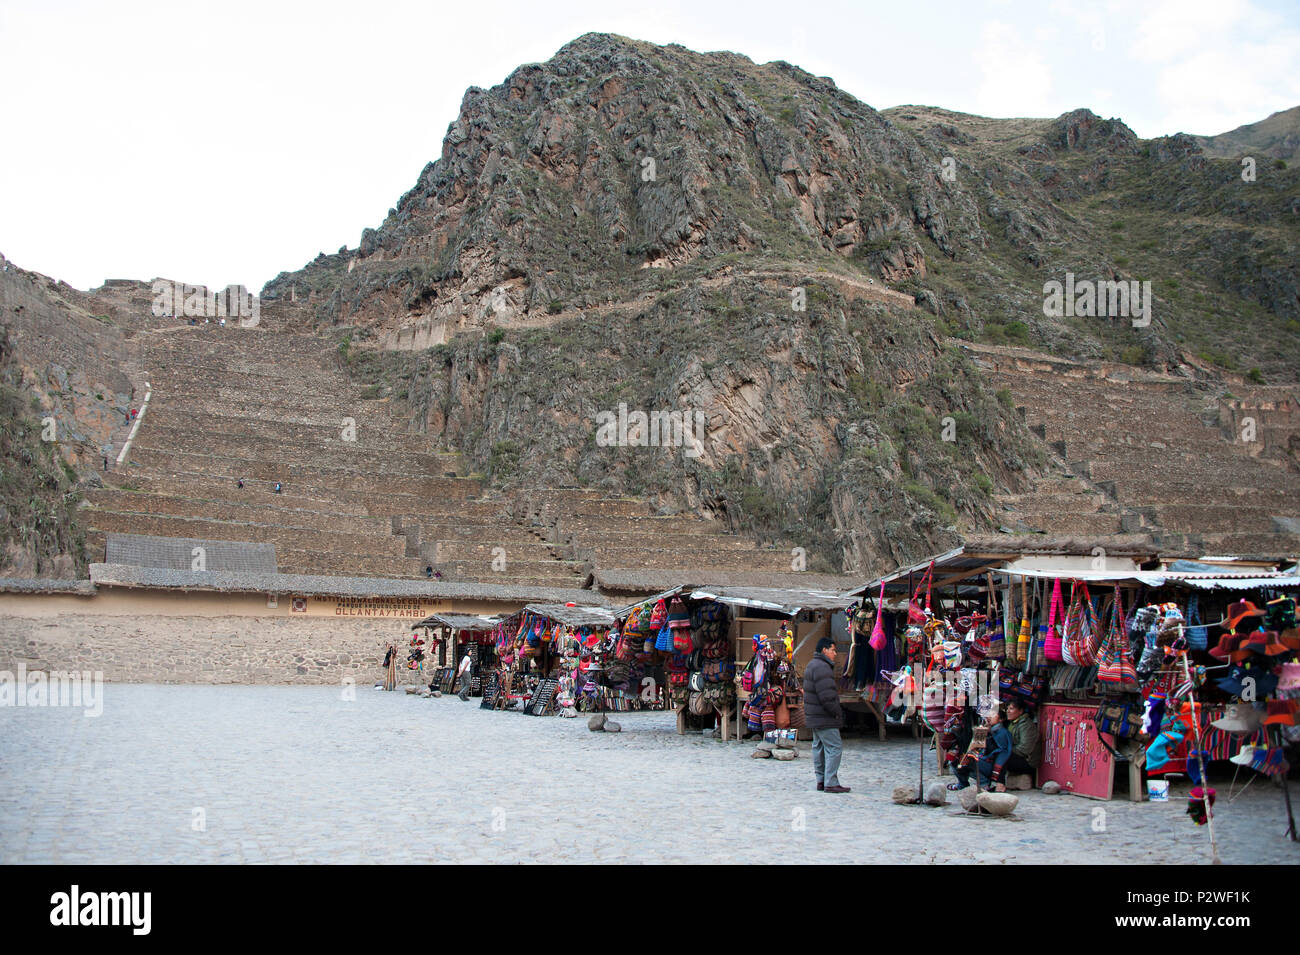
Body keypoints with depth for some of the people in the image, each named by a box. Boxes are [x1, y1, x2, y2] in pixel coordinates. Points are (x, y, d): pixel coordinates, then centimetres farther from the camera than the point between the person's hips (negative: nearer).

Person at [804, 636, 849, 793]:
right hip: (824, 718, -11)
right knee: (834, 748, -8)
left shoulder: (812, 665, 16)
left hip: (814, 716, 11)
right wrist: (837, 712, -14)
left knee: (819, 747, 14)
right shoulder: (822, 667, -19)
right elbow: (826, 696, -25)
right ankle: (831, 783, -10)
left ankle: (821, 780, 19)